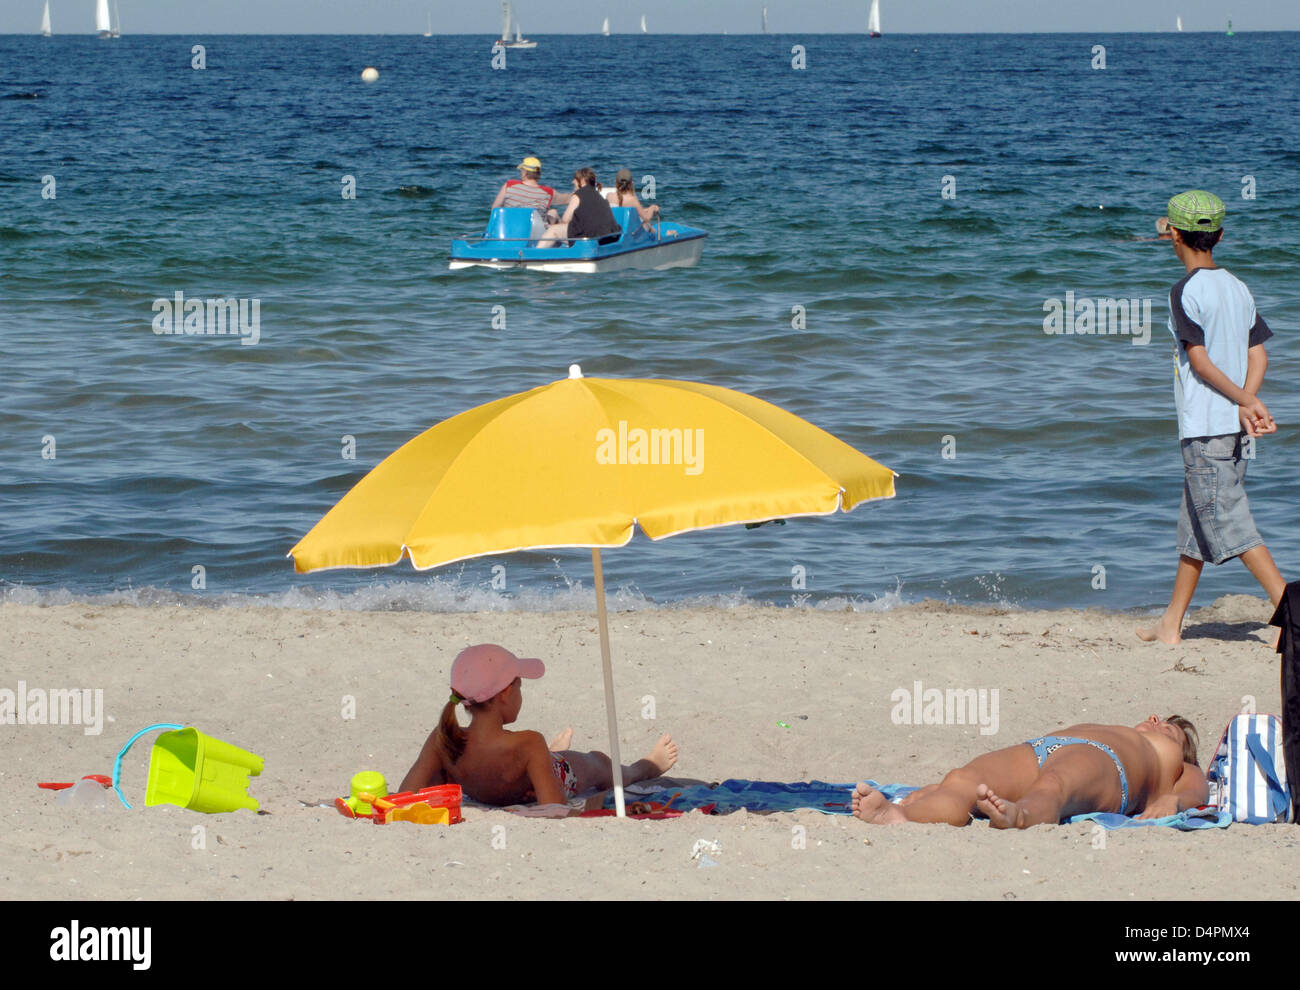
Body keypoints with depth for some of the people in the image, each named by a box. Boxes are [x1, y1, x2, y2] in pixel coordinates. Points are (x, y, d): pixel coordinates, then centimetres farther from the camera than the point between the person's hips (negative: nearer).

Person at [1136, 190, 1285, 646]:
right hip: (1233, 426, 8)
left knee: (1229, 523, -8)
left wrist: (1245, 401, -9)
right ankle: (1171, 624, 23)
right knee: (1195, 523, 16)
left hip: (1204, 427, -8)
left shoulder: (1186, 292, -12)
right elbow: (1258, 354, 5)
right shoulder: (1237, 288, 10)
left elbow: (1199, 360, -16)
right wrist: (1247, 403, -5)